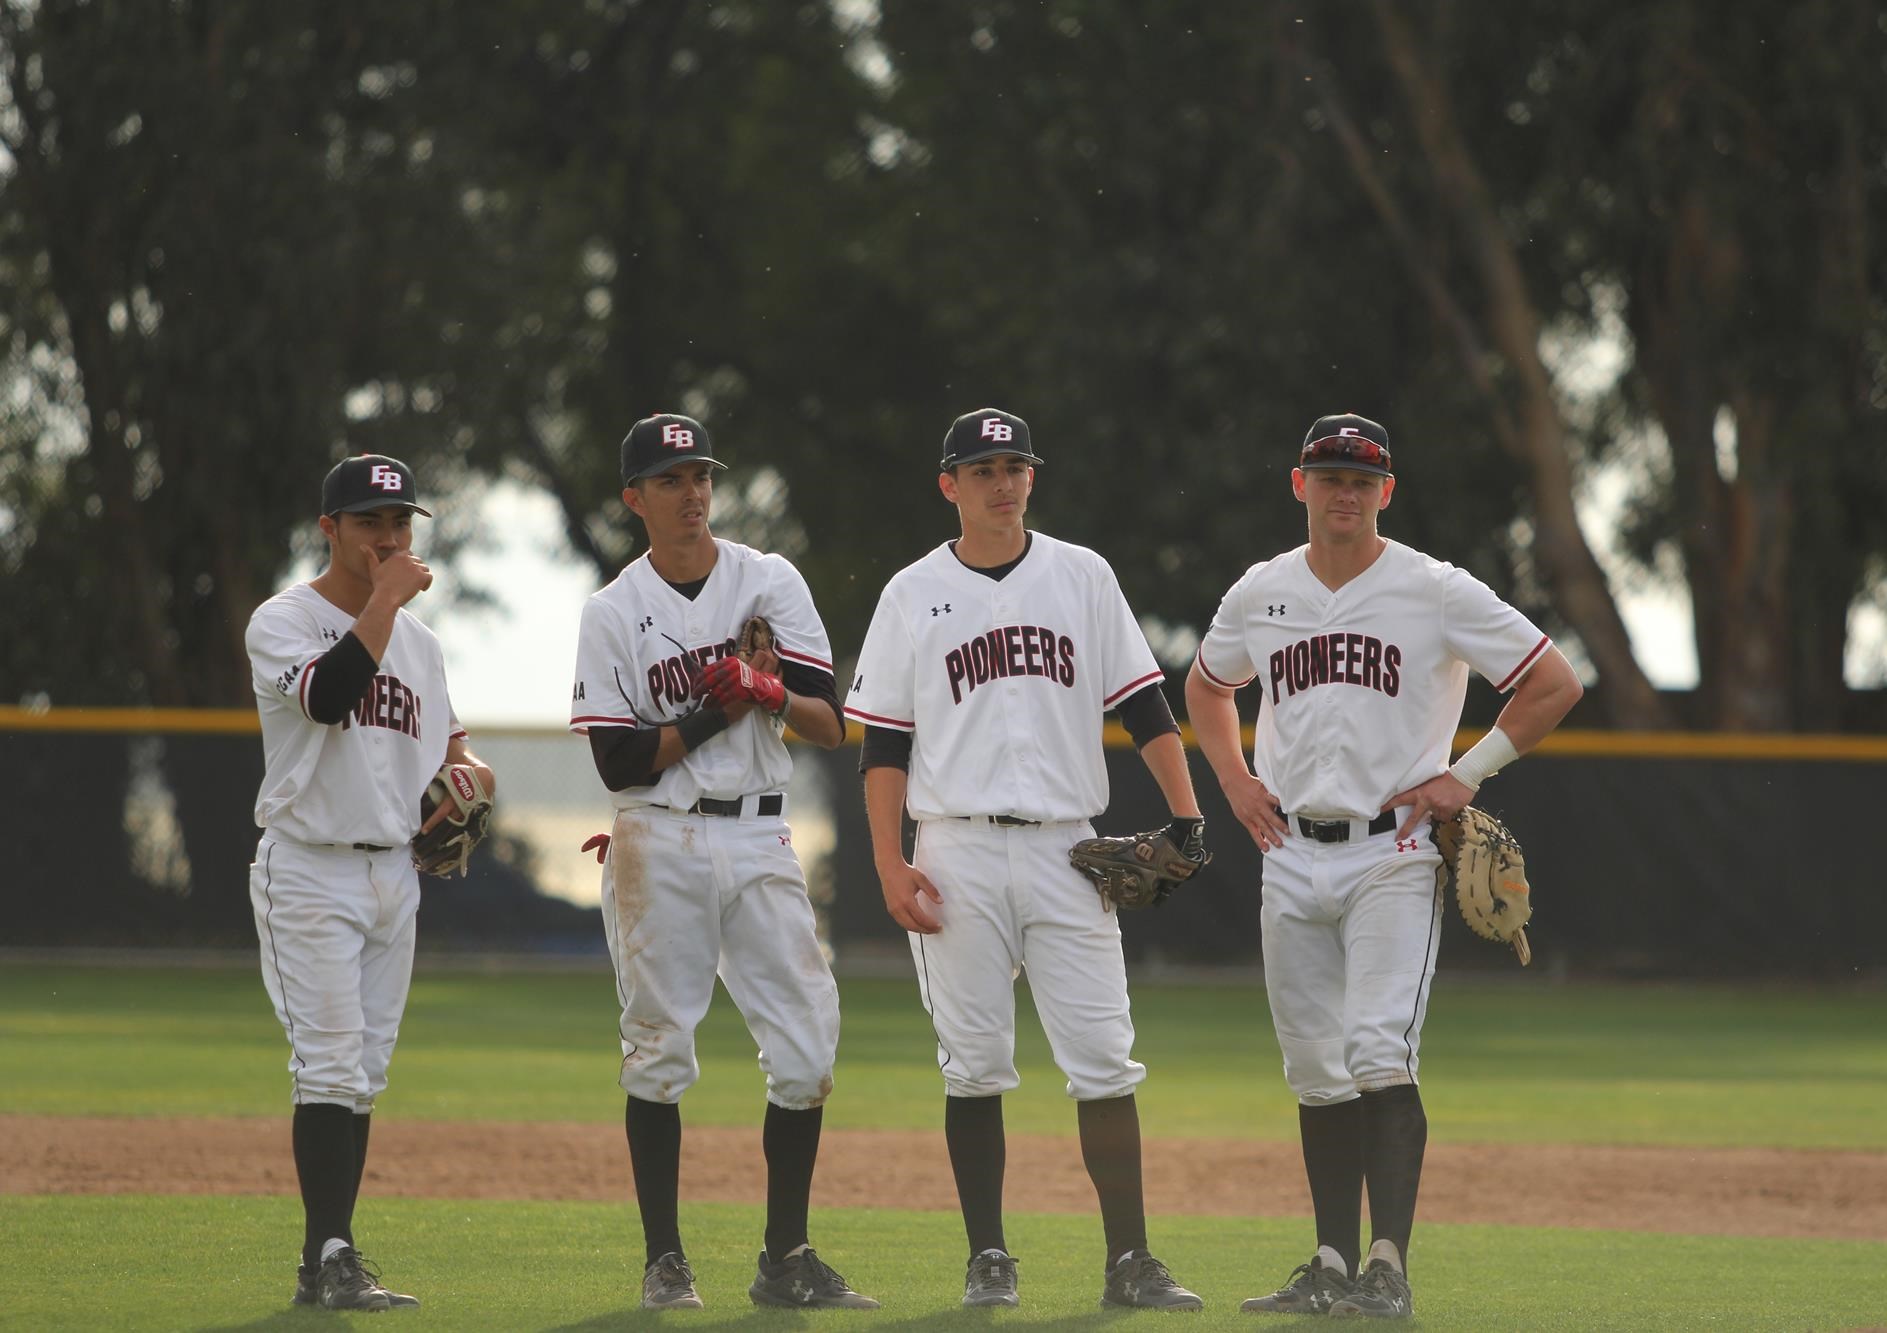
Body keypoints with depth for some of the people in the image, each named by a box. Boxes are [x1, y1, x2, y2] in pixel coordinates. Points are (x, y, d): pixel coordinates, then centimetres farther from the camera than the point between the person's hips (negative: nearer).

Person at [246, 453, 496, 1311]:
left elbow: (447, 742, 26)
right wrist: (386, 598, -20)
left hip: (394, 871, 7)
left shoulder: (417, 640, 16)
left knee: (365, 1071, 6)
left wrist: (467, 770, 2)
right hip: (310, 871, -7)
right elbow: (329, 694, -26)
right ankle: (330, 1258, -15)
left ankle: (328, 1264, 9)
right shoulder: (284, 622, -6)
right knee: (331, 1065, -14)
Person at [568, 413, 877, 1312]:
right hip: (659, 845, -2)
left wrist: (774, 695, -18)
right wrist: (715, 715, -14)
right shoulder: (613, 613, 1)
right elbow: (617, 762, -6)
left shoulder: (772, 584, 7)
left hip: (760, 841, 2)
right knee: (659, 1051, 0)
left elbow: (830, 728, 1)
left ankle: (786, 1260, 5)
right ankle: (664, 1261, 7)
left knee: (806, 1047, -3)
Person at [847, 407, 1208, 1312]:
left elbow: (1143, 704, 8)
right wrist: (890, 865, -5)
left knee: (1103, 1059, -5)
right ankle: (988, 1260, 8)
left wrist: (1186, 816, -4)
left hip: (1065, 853, 0)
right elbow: (884, 745, 5)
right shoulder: (913, 594, 6)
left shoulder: (1082, 577, 9)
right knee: (973, 1066, 1)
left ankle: (1130, 1262, -5)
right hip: (958, 854, 0)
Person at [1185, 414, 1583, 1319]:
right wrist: (1234, 779, 13)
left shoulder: (1437, 593, -4)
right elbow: (1206, 686, 29)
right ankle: (1332, 1267, 11)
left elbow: (1555, 684, -1)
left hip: (1392, 854, -5)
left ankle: (1388, 1268, -20)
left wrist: (1467, 776, -5)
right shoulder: (1259, 594, 9)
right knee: (1317, 1072, 6)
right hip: (1292, 860, 5)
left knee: (1379, 1055, -17)